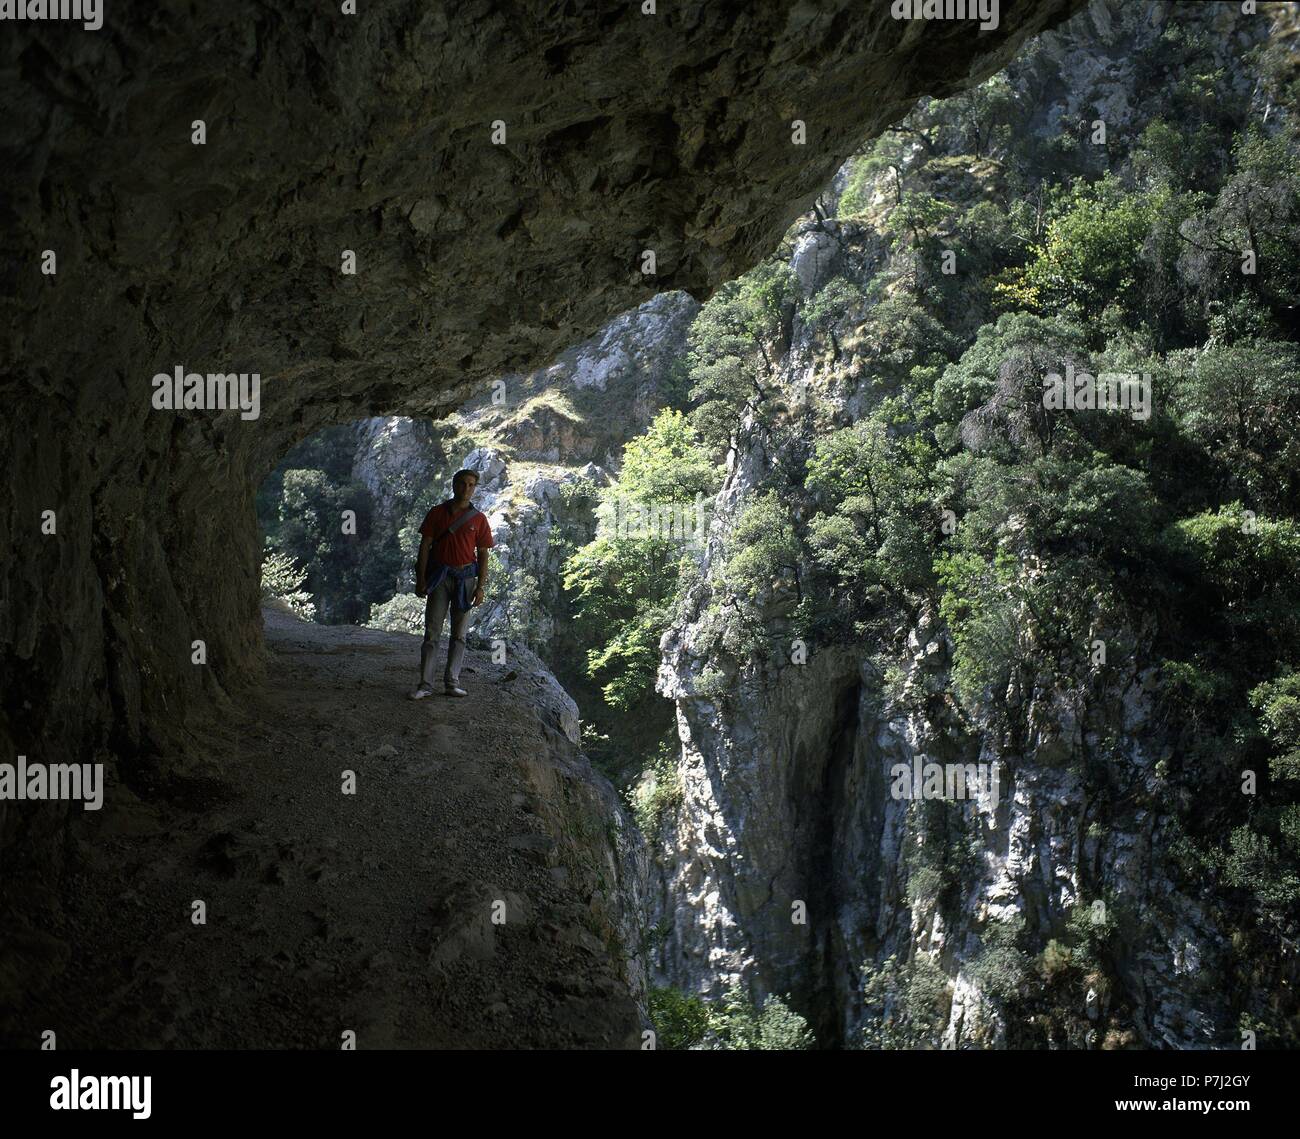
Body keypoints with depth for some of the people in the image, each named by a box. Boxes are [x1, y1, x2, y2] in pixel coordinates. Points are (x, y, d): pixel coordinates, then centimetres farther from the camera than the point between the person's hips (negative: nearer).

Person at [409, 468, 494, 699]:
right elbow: (425, 546, 2)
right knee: (432, 632, -3)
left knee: (459, 633, 5)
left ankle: (452, 682, 10)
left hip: (465, 577, 1)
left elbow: (483, 554, 5)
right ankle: (425, 684, -3)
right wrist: (420, 578, -6)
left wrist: (481, 587, -2)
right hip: (440, 576, -1)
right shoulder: (437, 513, 4)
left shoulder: (479, 519, 5)